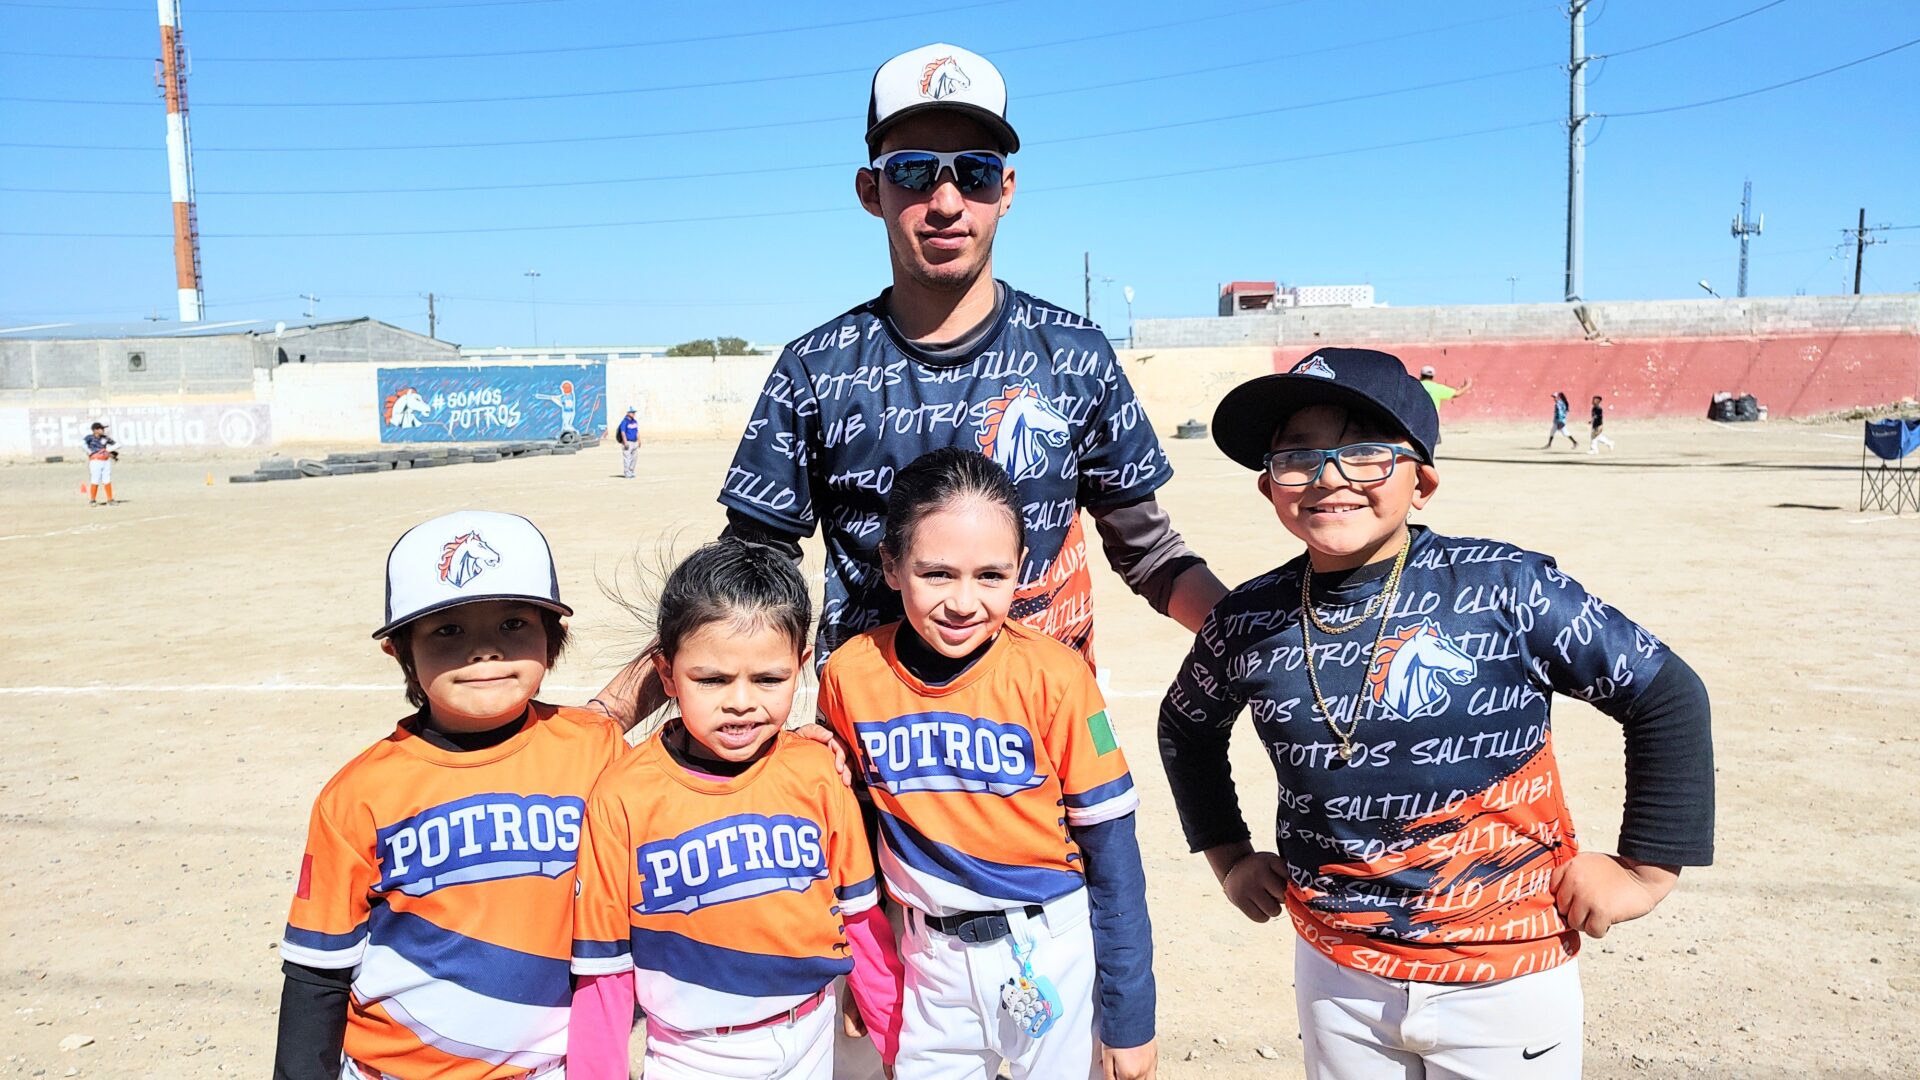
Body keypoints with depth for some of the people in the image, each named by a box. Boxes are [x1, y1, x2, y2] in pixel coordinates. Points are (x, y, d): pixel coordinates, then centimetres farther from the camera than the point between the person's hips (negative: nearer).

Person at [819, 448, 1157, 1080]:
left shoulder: (1052, 677, -17)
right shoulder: (850, 675, -9)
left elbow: (1111, 851, -11)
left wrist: (1129, 1019, -7)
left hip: (1054, 948, -2)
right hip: (931, 951, 3)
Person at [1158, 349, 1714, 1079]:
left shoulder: (1507, 589, -15)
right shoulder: (1248, 622, -6)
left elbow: (1667, 697, -6)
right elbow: (1186, 728, 14)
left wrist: (1647, 868, -4)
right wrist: (1227, 855, 11)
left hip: (1508, 981, -2)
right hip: (1337, 975, 2)